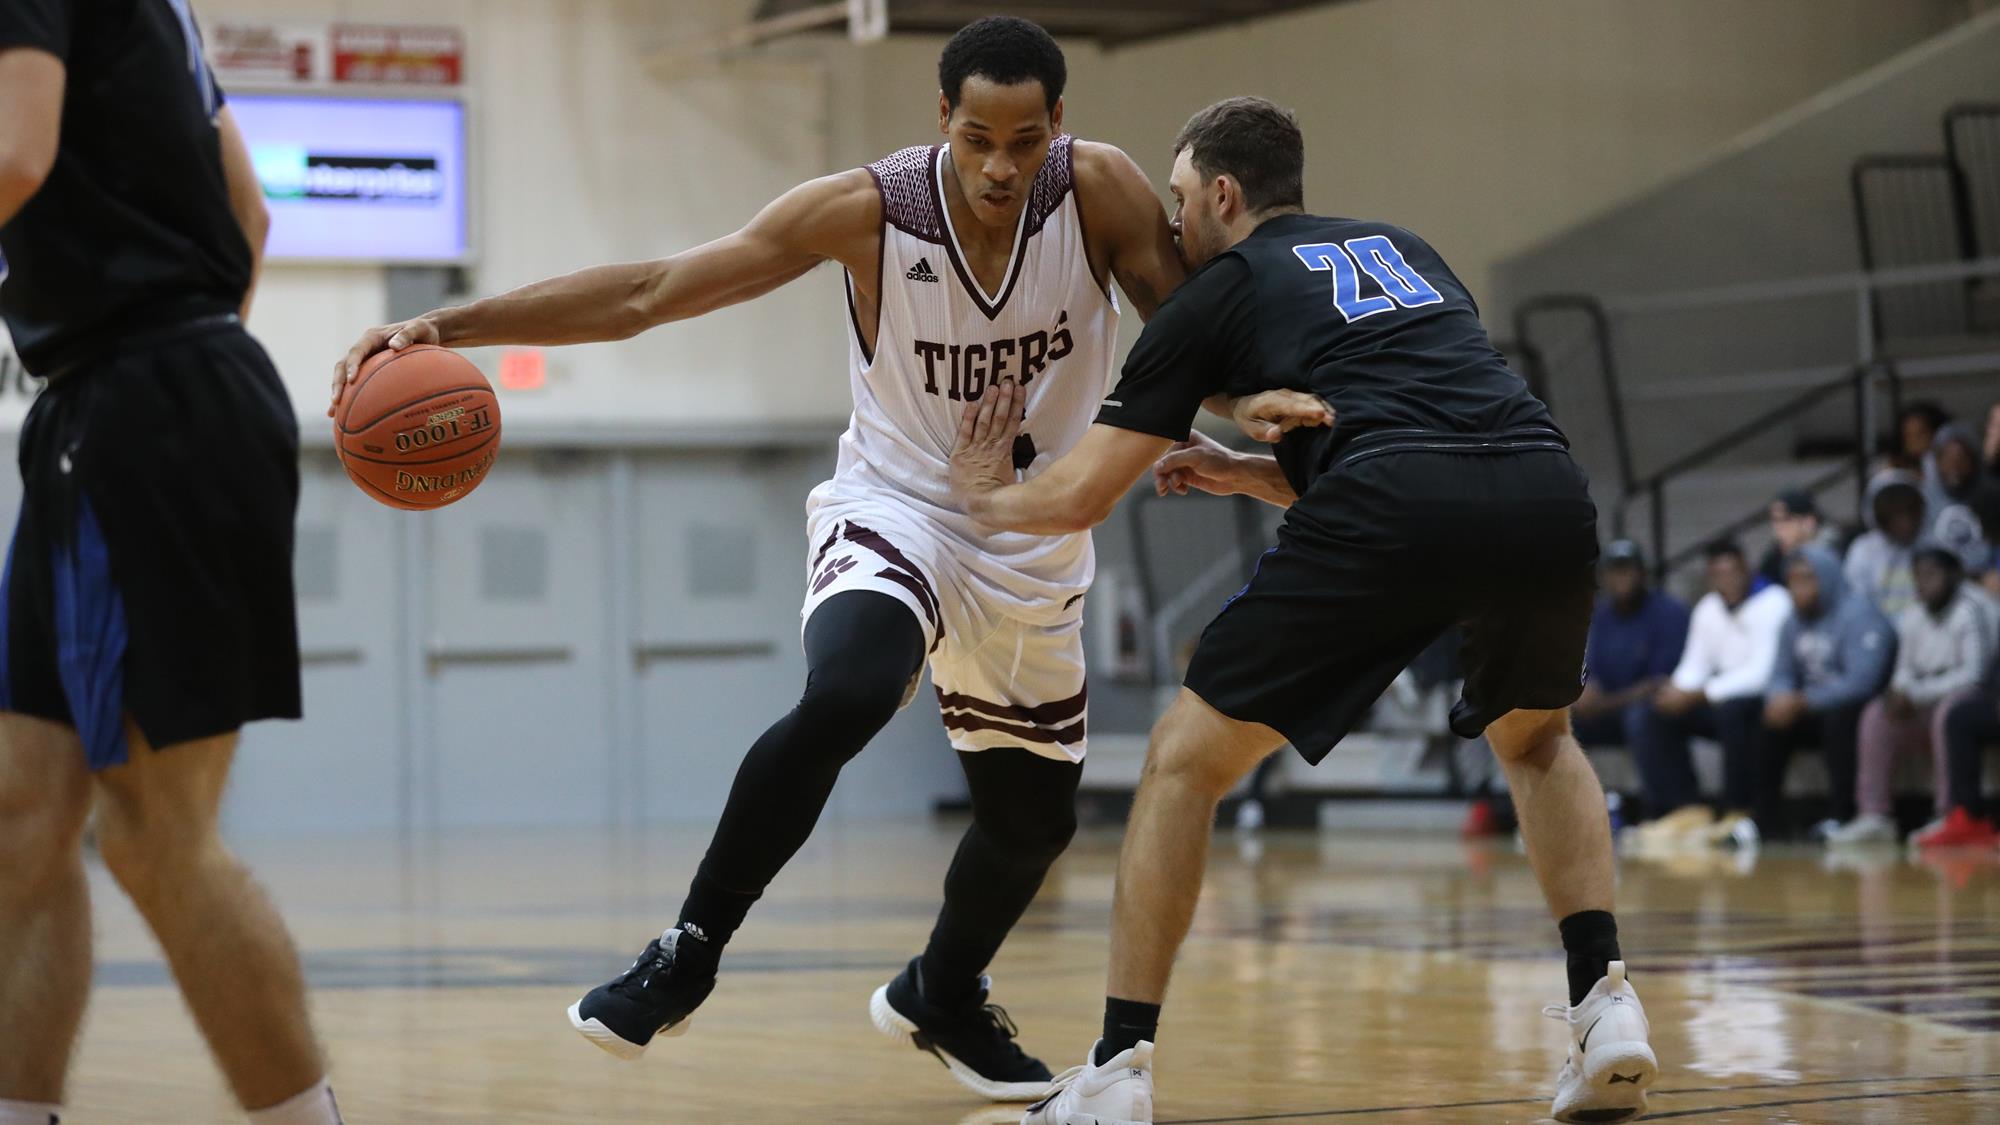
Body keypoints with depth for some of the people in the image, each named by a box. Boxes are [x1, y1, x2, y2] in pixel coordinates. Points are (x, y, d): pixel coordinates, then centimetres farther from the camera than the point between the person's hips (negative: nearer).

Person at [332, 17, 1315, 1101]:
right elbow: (647, 292, -23)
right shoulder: (865, 210, -23)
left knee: (1034, 818, 14)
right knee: (840, 699, -35)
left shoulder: (1101, 189, -19)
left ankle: (939, 997, 46)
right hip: (895, 508, -3)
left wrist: (1252, 409, -40)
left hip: (1033, 548, 3)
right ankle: (687, 954, -18)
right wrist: (451, 325, -31)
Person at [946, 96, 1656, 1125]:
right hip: (1548, 491, 5)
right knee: (1535, 738, 34)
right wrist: (1243, 475, 45)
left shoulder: (1220, 290, 20)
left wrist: (987, 495, 42)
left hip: (1392, 516, -5)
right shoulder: (1405, 251, 35)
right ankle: (1605, 1004, 17)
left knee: (1185, 760, 12)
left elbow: (1079, 498, 21)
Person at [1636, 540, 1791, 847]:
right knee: (1659, 715, -8)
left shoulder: (1773, 603, -14)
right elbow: (1694, 667, 11)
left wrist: (1698, 694, -25)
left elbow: (1761, 673, -22)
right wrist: (1679, 692, -14)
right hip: (1725, 701, 8)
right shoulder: (1707, 608, 9)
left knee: (1732, 710, -37)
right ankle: (1689, 812, -10)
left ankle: (1738, 816, -24)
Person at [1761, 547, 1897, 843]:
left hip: (1853, 709, -7)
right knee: (1768, 725, -15)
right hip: (1814, 713, 7)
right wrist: (1781, 699, -15)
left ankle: (1840, 816, -31)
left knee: (1838, 718, -37)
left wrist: (1803, 702, -29)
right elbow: (1783, 674, 11)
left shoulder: (1858, 614, -16)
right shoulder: (1796, 620, 9)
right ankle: (1765, 823, -13)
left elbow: (1861, 681, -26)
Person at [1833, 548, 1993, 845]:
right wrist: (1899, 693, -12)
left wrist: (1916, 694, -22)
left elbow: (1973, 674, -20)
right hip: (1925, 712, 7)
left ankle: (1950, 816, -36)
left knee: (1948, 710, -37)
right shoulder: (1912, 618, 8)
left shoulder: (1968, 613, -12)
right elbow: (1906, 670, 13)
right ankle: (1875, 817, -20)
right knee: (1876, 715, -15)